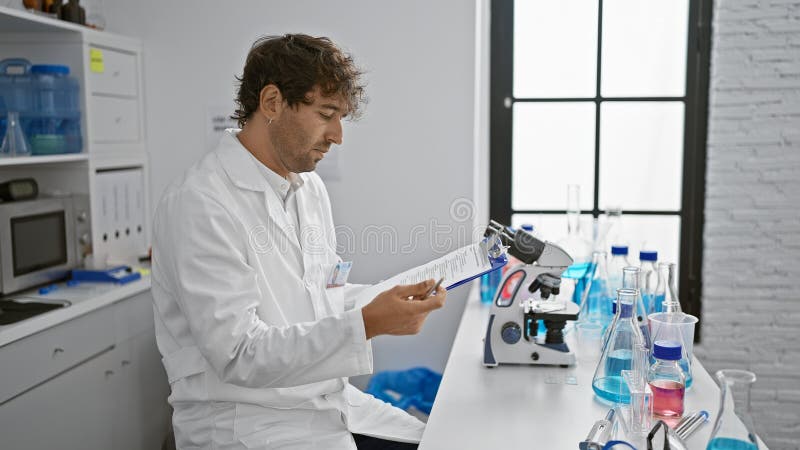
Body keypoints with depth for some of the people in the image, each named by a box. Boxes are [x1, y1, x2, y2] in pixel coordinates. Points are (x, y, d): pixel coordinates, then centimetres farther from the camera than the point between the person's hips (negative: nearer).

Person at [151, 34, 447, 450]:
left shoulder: (309, 187, 7)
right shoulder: (200, 205, -19)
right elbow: (239, 356, -22)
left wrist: (389, 298, -2)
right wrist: (367, 324, -27)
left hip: (325, 399, 8)